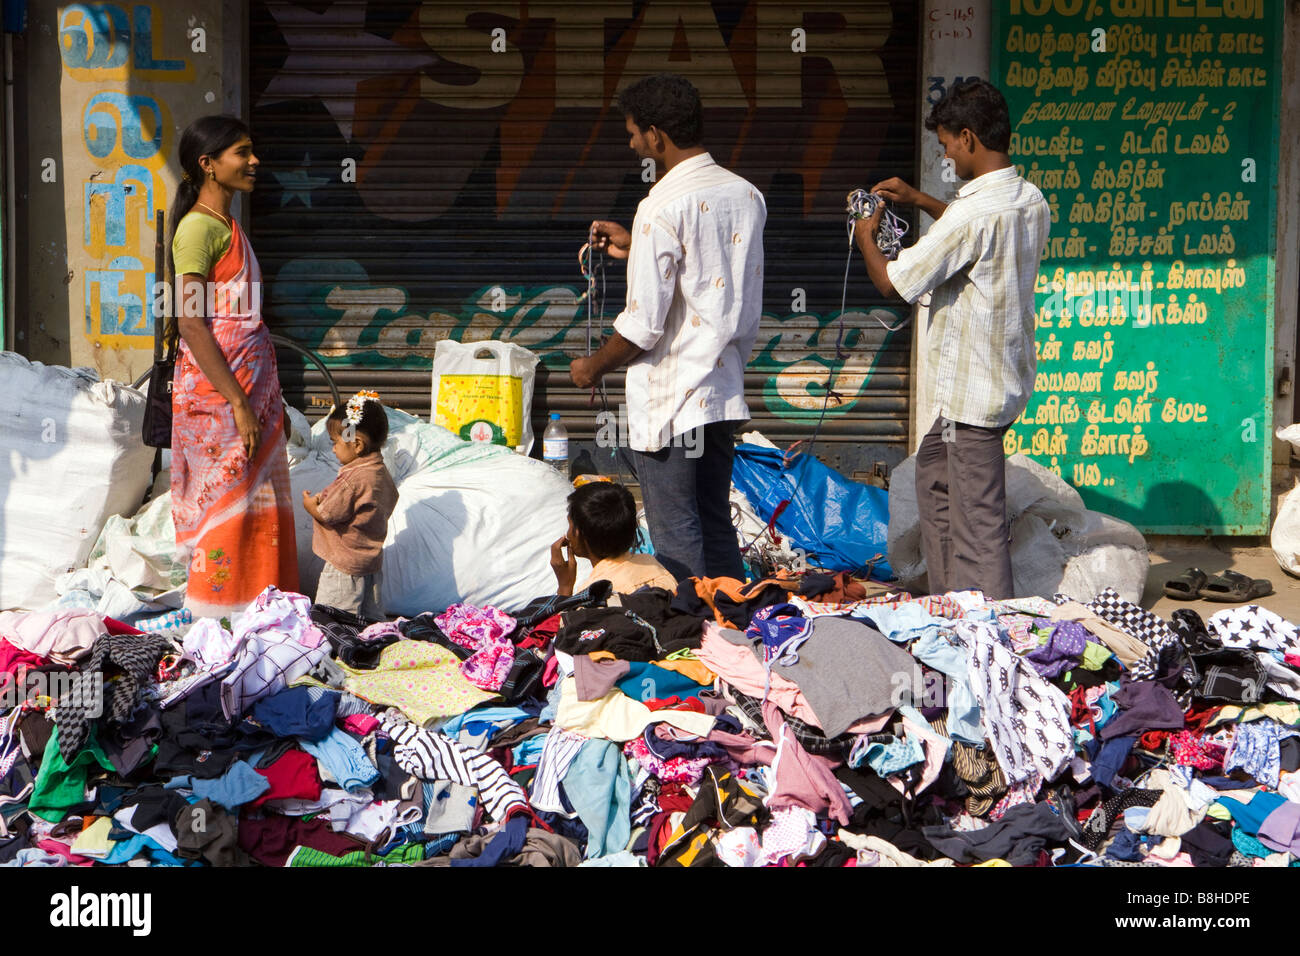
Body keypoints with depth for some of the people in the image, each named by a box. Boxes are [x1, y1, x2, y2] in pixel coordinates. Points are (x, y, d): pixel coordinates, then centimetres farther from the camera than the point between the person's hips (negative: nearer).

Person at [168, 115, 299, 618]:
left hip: (248, 392, 9)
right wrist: (238, 403, -21)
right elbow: (191, 322, -19)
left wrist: (268, 403, 19)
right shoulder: (199, 227, -12)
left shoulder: (228, 226, 17)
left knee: (255, 510, 11)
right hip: (217, 393, -9)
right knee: (226, 507, -4)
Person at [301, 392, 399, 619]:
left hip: (345, 566, -10)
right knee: (371, 615, 15)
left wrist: (310, 504, 3)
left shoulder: (352, 480, -25)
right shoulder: (381, 471, 5)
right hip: (371, 559, 10)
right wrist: (326, 498, 15)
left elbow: (327, 515, -20)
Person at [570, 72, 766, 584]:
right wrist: (636, 248, 21)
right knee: (715, 528, 17)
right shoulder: (747, 195, 6)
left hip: (670, 399, -8)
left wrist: (593, 367, -1)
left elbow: (645, 325, -19)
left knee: (676, 542, 1)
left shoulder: (662, 208, -17)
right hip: (725, 389, 8)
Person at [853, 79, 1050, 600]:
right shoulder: (1032, 201, 5)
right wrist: (920, 199, 24)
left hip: (973, 390, -10)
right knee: (933, 474, 25)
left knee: (978, 519, -4)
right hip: (1008, 377, 10)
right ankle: (947, 603, 34)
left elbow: (893, 282, -15)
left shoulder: (972, 214, -24)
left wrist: (866, 238, 5)